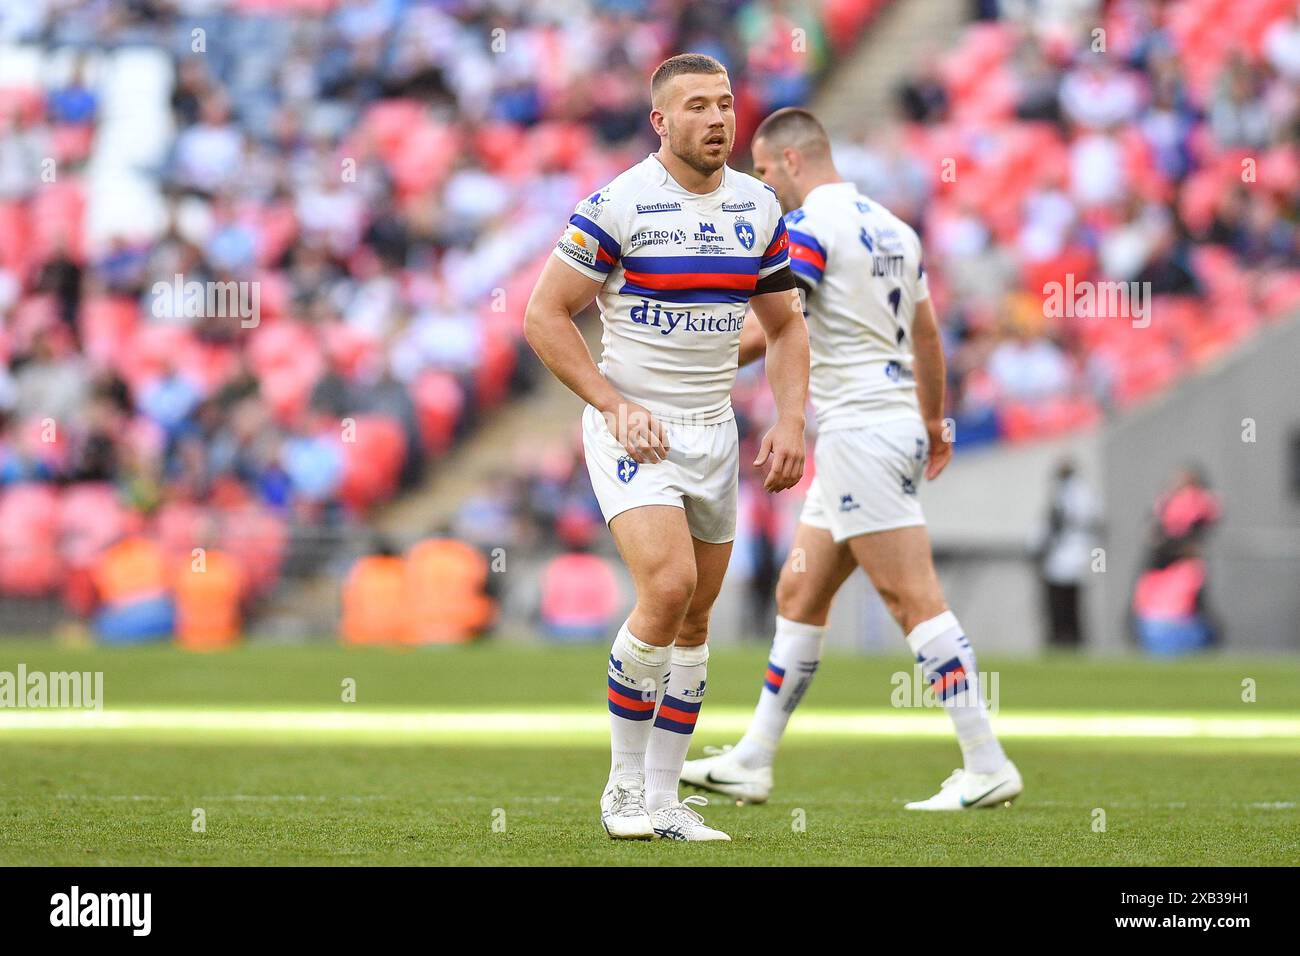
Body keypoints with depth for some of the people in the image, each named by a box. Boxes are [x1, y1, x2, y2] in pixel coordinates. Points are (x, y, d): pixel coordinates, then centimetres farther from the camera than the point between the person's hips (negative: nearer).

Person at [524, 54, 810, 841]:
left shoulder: (759, 207, 5)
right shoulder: (617, 205, -12)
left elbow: (786, 326, 15)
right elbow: (545, 315, -8)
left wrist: (791, 421, 1)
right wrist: (615, 405, -15)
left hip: (715, 432, 6)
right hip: (634, 429, -6)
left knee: (696, 619, 6)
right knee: (668, 586, -22)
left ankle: (663, 799, 15)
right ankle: (624, 786, -7)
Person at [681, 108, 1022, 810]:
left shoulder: (809, 225, -11)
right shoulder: (892, 227, 16)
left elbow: (764, 330, -18)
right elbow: (926, 335, 23)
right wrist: (934, 423, 34)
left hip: (861, 431, -10)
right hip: (897, 424, 10)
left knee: (914, 600, -10)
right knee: (799, 595, 13)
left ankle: (988, 767, -12)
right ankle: (750, 765, 17)